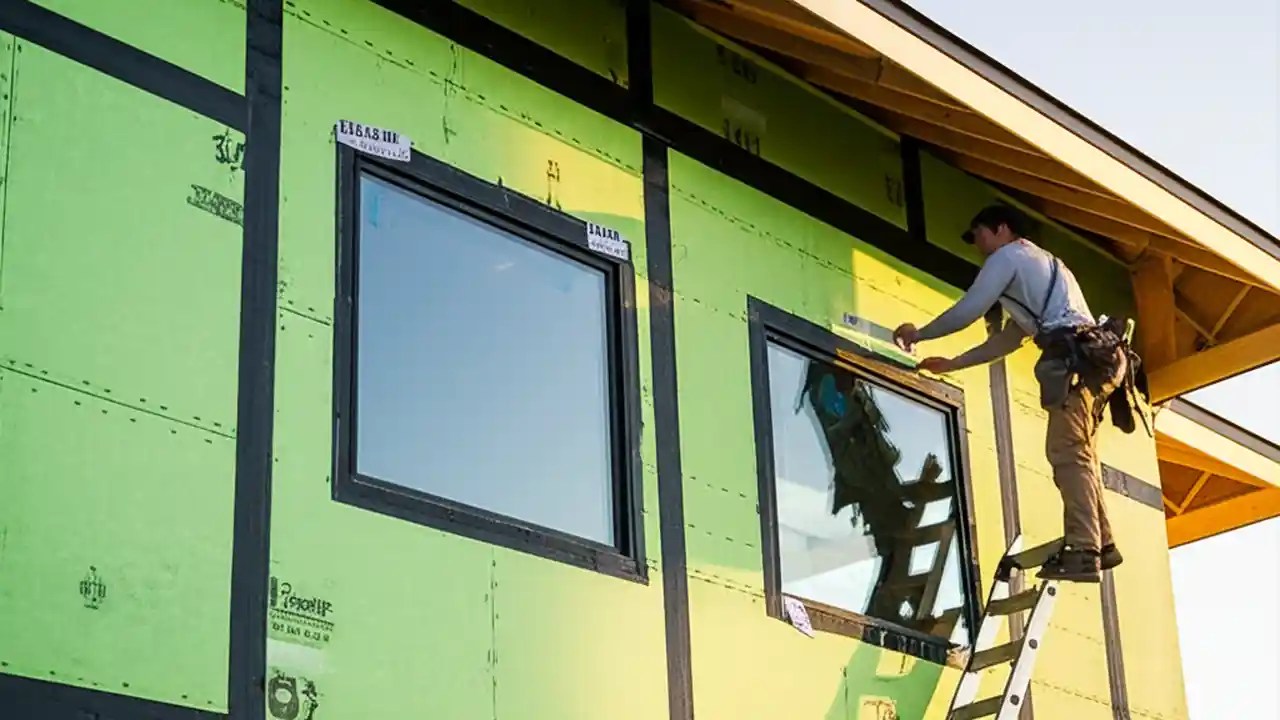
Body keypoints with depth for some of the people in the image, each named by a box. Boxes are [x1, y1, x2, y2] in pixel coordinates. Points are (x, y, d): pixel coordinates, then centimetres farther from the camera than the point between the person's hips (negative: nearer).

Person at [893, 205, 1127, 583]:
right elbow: (1008, 339, 35)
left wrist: (920, 334, 15)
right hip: (1093, 357, 9)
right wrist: (952, 363, 34)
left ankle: (1082, 551, -22)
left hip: (1075, 356, -9)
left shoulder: (1008, 256, 8)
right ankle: (1102, 545, 6)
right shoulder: (1041, 265, 36)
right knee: (1078, 453, 10)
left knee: (1067, 453, -14)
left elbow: (968, 310, 1)